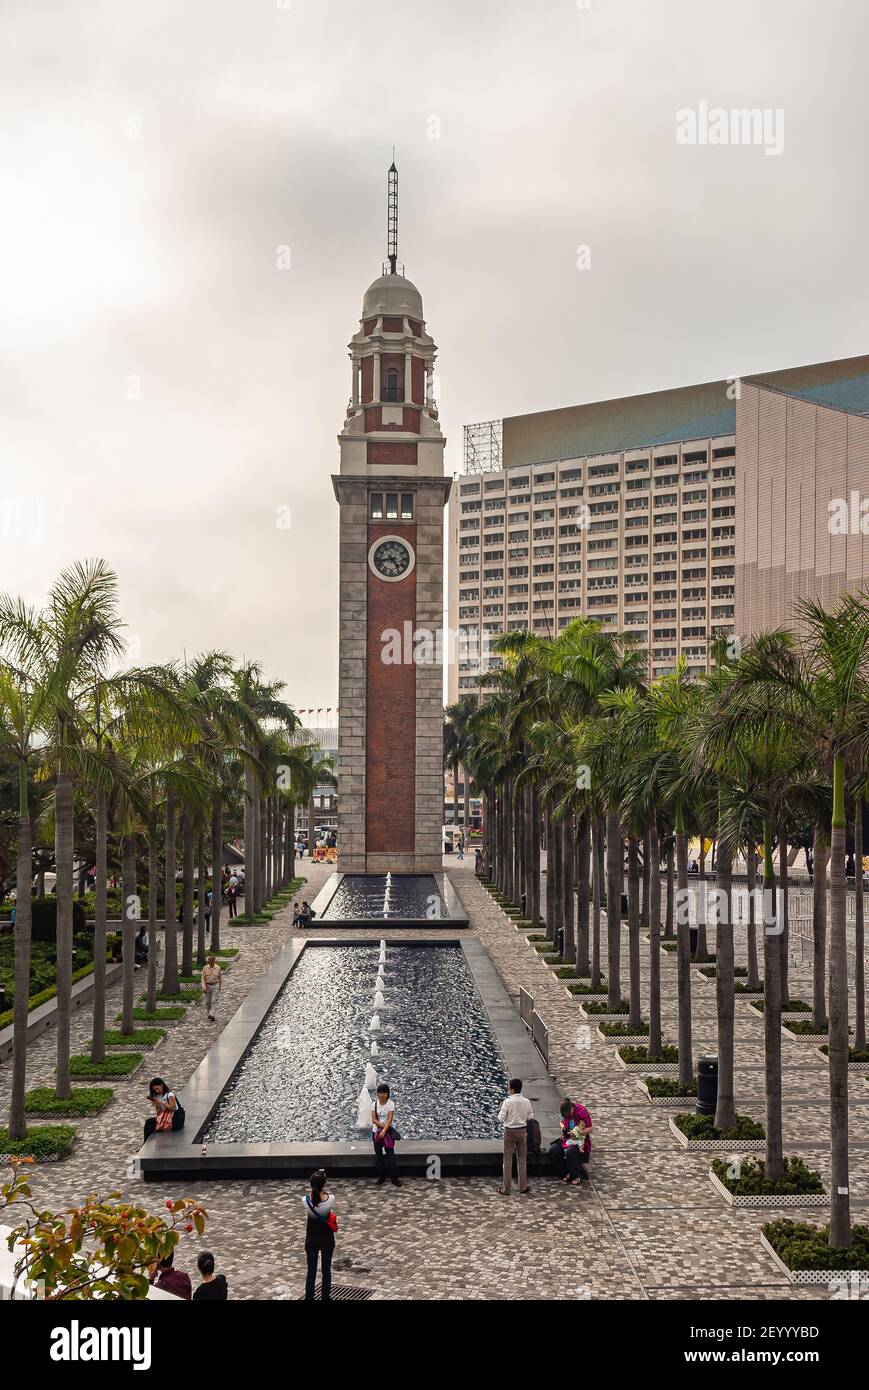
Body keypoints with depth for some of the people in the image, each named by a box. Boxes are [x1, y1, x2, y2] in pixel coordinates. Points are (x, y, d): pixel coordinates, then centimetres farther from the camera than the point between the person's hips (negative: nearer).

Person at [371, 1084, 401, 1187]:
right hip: (376, 1131, 3)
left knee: (390, 1154, -6)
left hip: (388, 1131, -3)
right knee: (378, 1154, 8)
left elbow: (390, 1119, -16)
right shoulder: (374, 1104, -1)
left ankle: (394, 1178, -1)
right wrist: (382, 1125, -21)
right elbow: (374, 1120, -6)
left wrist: (384, 1131, -26)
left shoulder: (391, 1104, -9)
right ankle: (381, 1177, 18)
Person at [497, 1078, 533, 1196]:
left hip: (509, 1131, -3)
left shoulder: (508, 1102, -17)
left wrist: (501, 1109, 3)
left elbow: (501, 1118, -14)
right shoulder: (526, 1102, -6)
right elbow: (530, 1117, 4)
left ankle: (506, 1189, 9)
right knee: (522, 1159, 13)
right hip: (522, 1131, 3)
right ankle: (523, 1188, 17)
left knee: (508, 1160, 6)